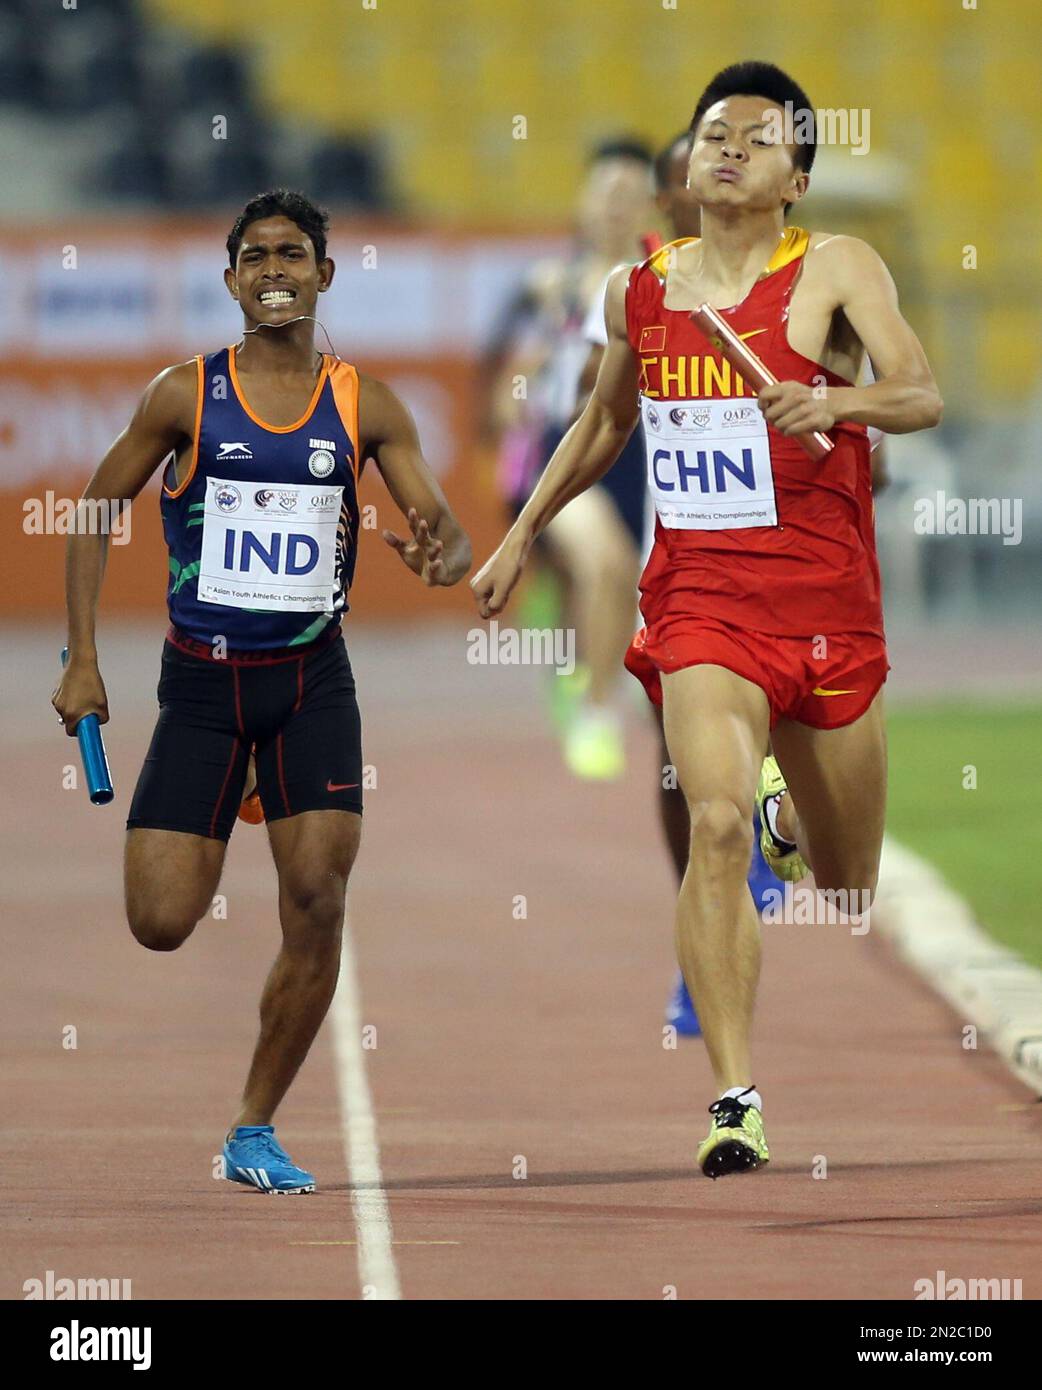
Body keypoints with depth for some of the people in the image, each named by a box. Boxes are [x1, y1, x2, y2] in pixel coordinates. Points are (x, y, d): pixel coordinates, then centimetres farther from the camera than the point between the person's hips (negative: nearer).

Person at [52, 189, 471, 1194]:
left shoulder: (365, 408, 0)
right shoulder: (186, 397, -3)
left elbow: (453, 540, 0)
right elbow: (95, 512, 6)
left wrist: (436, 556, -26)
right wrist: (80, 659, -1)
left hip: (312, 682, 1)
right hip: (202, 684, -1)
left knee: (317, 908, -10)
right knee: (160, 925, -8)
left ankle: (255, 1131, 5)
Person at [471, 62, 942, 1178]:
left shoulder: (835, 268, -3)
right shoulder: (638, 291, 8)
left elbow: (922, 396, -17)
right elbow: (604, 422, 26)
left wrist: (833, 401, -36)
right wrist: (522, 534, 28)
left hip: (828, 603, 0)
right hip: (700, 597, 0)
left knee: (848, 892, 14)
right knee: (717, 825, -25)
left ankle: (797, 815, 53)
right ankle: (735, 1099, -27)